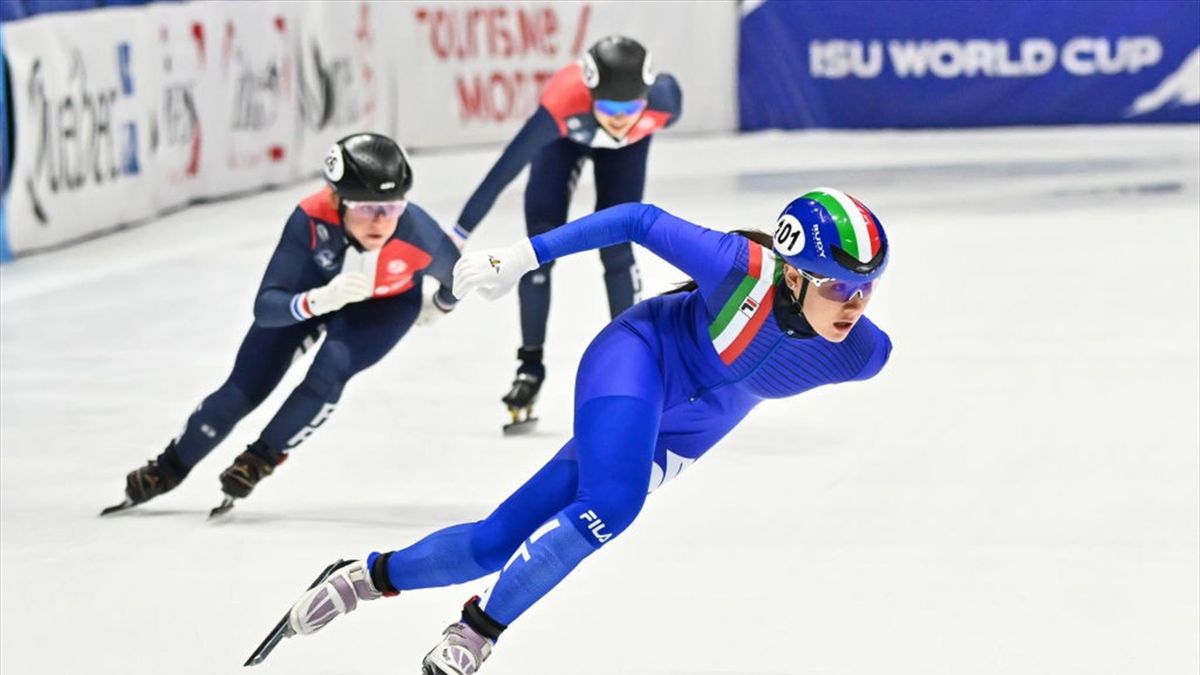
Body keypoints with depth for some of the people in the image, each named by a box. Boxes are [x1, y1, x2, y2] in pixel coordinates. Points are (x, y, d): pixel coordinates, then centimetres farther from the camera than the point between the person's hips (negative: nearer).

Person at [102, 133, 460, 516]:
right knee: (247, 386, 2)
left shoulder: (417, 234, -40)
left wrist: (441, 305, 7)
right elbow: (265, 306, -40)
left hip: (388, 303, -1)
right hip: (316, 283, 1)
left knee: (329, 370, -26)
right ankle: (169, 469, 25)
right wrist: (318, 300, -60)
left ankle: (260, 460, -1)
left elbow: (457, 275, -15)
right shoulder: (311, 219, -41)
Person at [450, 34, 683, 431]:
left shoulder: (663, 102, -41)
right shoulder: (561, 105, -46)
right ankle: (530, 366, 5)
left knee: (615, 246, -8)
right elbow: (506, 168, -38)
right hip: (566, 136, -1)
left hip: (626, 148, 1)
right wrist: (461, 233, -33)